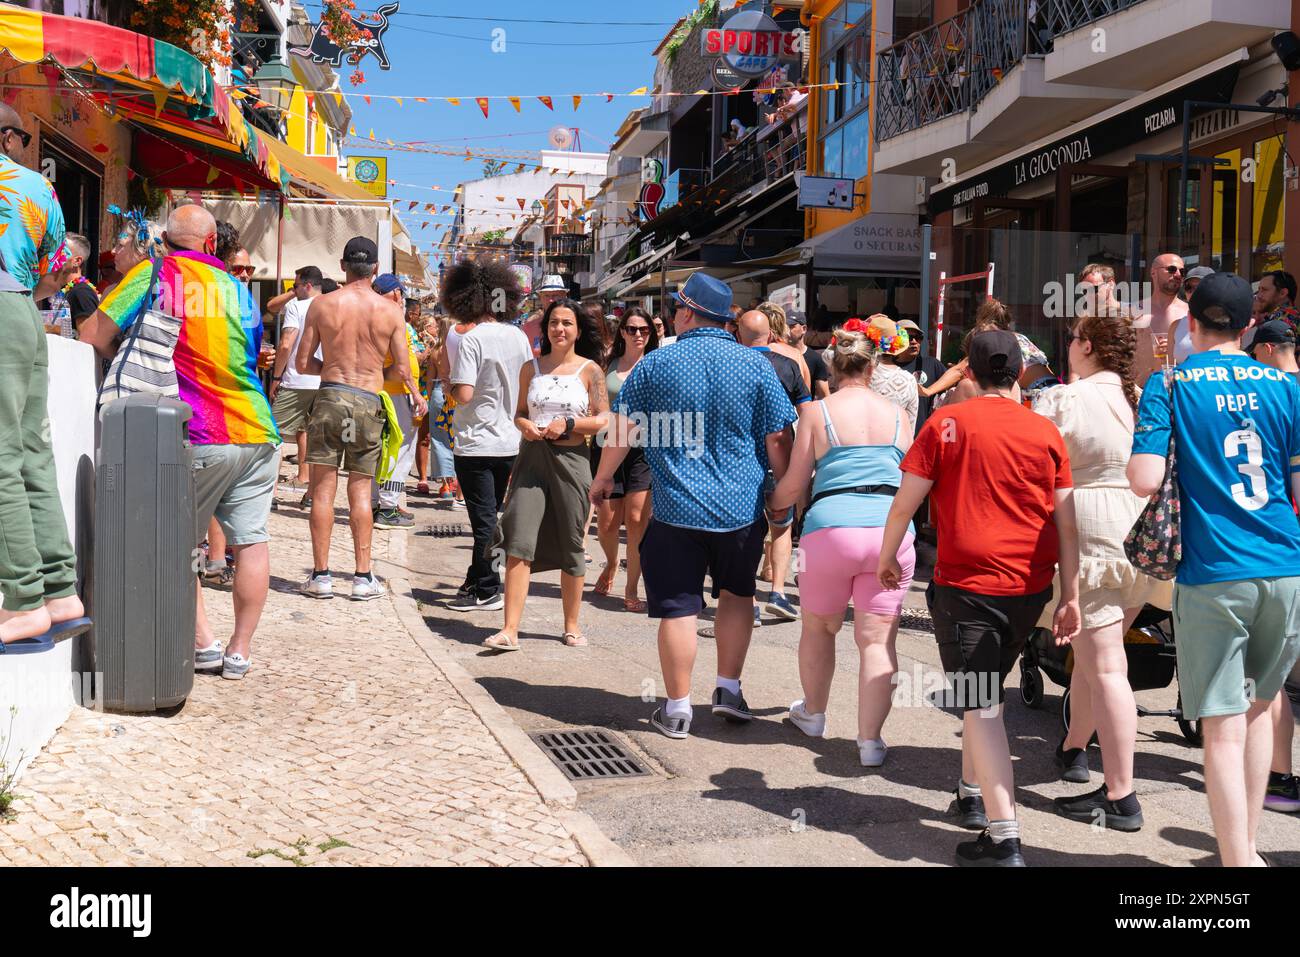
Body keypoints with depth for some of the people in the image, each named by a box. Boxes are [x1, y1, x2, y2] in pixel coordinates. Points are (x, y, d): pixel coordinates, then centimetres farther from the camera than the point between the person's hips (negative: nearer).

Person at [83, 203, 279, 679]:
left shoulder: (154, 274, -2)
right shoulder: (237, 287, 10)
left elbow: (95, 337, -5)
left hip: (200, 439, -3)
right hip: (257, 433, 4)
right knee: (251, 541, 6)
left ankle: (204, 643, 9)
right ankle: (240, 650, 10)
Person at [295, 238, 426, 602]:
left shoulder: (321, 304, 0)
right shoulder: (391, 310, 0)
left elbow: (302, 363, 2)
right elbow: (403, 370, 2)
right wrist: (417, 397, 22)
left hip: (330, 397, 0)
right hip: (369, 402, 1)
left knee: (323, 489, 5)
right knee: (360, 491, 8)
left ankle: (321, 575, 6)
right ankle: (363, 577, 9)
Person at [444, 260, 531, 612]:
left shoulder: (472, 340, -16)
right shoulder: (519, 337, 3)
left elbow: (464, 394, -22)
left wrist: (448, 381, -3)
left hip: (476, 443, -6)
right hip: (510, 441, 6)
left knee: (483, 520, 1)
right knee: (490, 516, 18)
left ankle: (487, 592, 8)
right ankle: (477, 580, 29)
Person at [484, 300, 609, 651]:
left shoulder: (590, 369, 2)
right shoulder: (531, 367, 10)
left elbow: (603, 419, 0)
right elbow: (520, 412, 16)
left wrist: (568, 424, -14)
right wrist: (525, 425, -6)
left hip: (571, 460, -1)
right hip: (532, 458, 2)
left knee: (571, 544, 8)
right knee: (519, 541, -9)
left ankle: (571, 625, 22)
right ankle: (510, 630, -9)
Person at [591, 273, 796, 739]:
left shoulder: (656, 364, -3)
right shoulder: (756, 364, -2)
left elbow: (622, 429, 3)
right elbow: (777, 440, -2)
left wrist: (603, 477, 18)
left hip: (677, 507, -1)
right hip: (741, 507, 2)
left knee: (678, 608, 5)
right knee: (737, 594, 21)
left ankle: (678, 709, 12)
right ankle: (728, 690, 20)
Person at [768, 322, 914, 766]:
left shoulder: (819, 413, 2)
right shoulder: (897, 415, 11)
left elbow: (794, 485, 3)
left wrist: (771, 504, 24)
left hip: (831, 528, -1)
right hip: (892, 530, 2)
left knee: (819, 627, 19)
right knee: (877, 638, 3)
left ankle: (813, 714, 35)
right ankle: (871, 740, 0)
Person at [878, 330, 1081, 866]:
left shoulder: (946, 424, -4)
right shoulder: (1046, 433, 4)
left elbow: (905, 501, -4)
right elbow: (1066, 523, 3)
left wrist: (887, 557, 12)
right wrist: (1071, 596, 7)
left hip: (967, 584, -4)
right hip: (1030, 588, 5)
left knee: (979, 708, -4)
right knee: (986, 692, 23)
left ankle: (1004, 840, -10)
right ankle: (973, 795, 36)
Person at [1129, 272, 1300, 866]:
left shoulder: (1168, 387, -3)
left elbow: (1144, 481, -13)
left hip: (1212, 576, -4)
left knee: (1223, 728, 1)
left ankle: (1238, 859, 2)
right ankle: (1247, 846, 31)